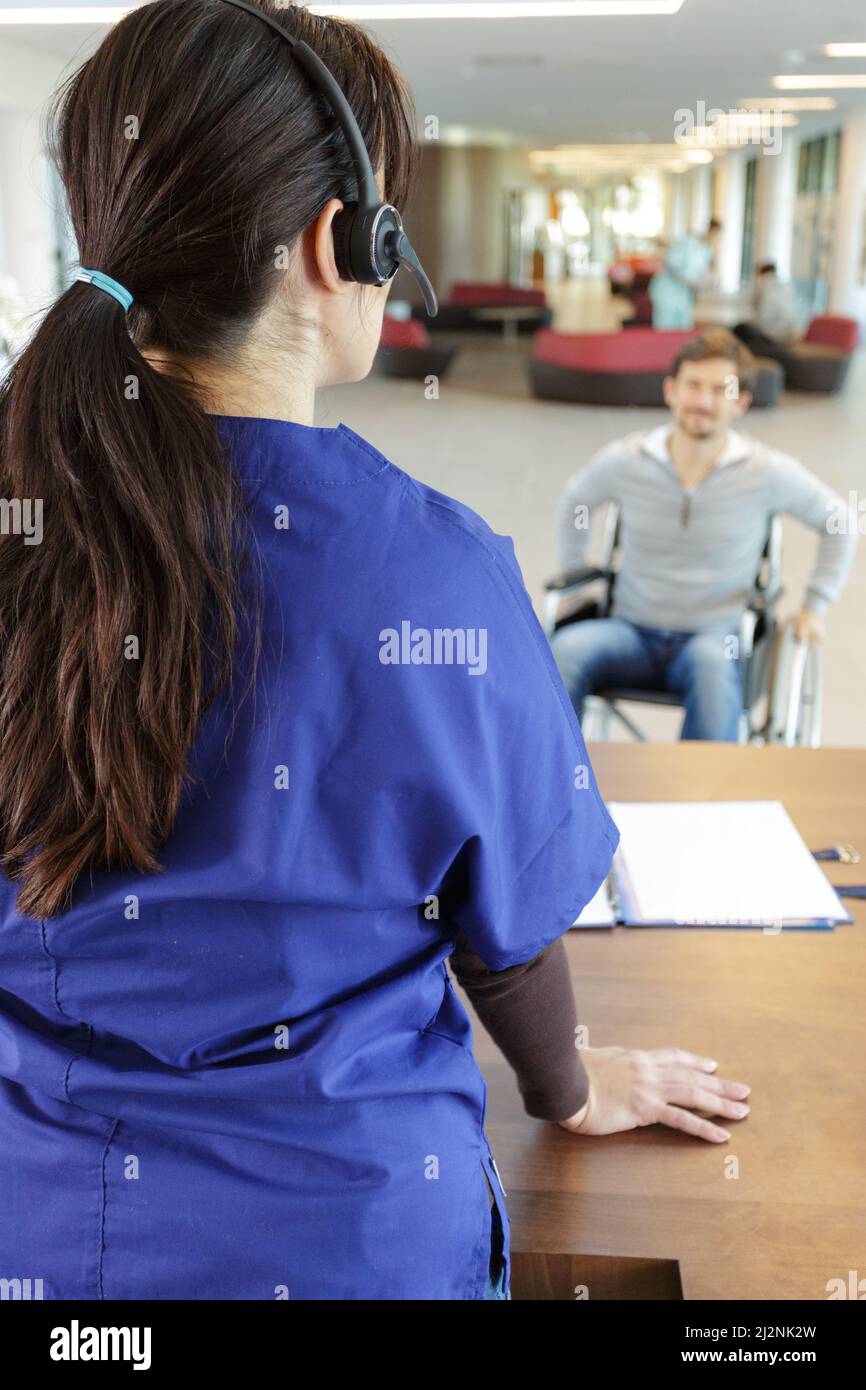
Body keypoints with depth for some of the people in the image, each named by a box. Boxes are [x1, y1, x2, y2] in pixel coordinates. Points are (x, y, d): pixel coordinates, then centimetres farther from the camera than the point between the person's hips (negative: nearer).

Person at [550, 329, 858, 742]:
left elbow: (837, 521, 13)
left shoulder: (768, 472, -4)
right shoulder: (624, 460, -1)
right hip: (633, 633, 2)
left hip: (714, 638, -1)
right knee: (566, 649, -32)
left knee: (712, 661, -39)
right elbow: (575, 501, 21)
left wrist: (815, 606, 8)